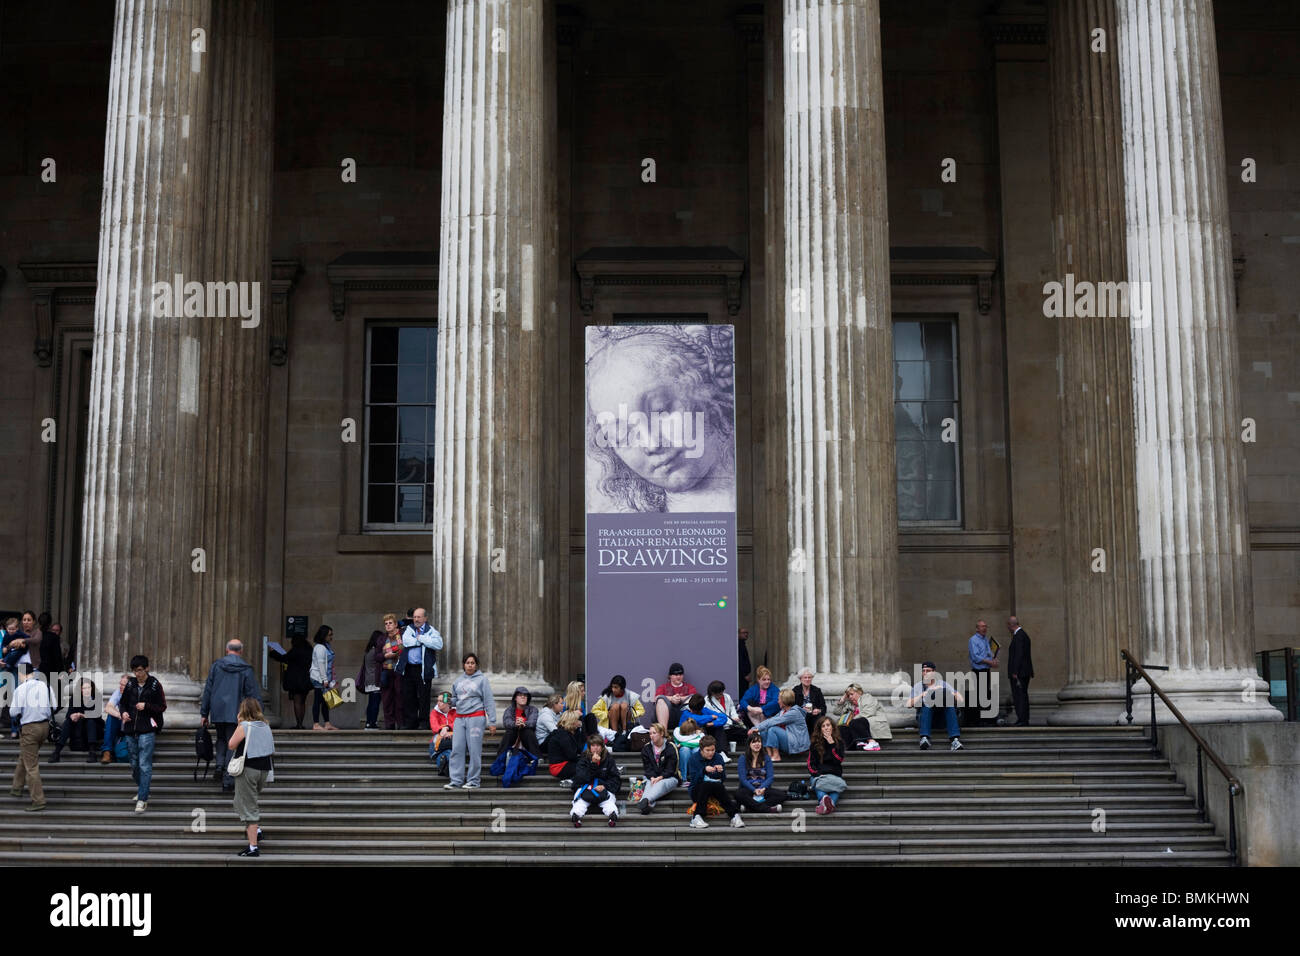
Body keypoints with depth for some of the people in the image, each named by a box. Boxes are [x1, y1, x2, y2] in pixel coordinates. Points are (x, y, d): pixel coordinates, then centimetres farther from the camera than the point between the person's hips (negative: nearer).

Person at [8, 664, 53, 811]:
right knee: (23, 757, 26)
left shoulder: (21, 689, -14)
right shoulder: (46, 686, 2)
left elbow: (14, 712, -9)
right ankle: (17, 787, 39)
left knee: (31, 766, -1)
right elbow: (53, 707, 7)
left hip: (29, 728, -6)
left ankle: (38, 801, -2)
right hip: (44, 726, 6)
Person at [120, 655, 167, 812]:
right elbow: (123, 703, 20)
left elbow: (162, 706, -1)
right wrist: (124, 712, -1)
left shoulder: (155, 685, -3)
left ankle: (142, 799, -8)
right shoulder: (130, 685, 9)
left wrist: (146, 706, -16)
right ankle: (141, 789, 37)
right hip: (130, 730, 5)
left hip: (147, 730, -5)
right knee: (134, 764, 15)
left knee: (144, 765, -9)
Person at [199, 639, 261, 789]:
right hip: (236, 713, -2)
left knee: (221, 739, 24)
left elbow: (207, 691, 5)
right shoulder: (246, 669, -3)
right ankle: (228, 780, 0)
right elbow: (254, 694, -4)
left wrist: (204, 714, 10)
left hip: (217, 711, 2)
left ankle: (220, 765, 2)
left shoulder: (216, 666, 3)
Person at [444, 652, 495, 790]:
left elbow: (489, 701, -2)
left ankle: (473, 780, 3)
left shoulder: (482, 679, 1)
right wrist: (448, 701, -1)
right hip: (460, 718, 5)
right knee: (457, 749, 0)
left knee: (474, 750, -4)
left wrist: (492, 721, -8)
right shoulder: (458, 680, 14)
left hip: (476, 717, -5)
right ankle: (456, 780, 4)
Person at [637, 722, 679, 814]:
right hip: (652, 778, 3)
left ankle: (646, 800, -66)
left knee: (661, 784, -38)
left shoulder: (671, 748, -1)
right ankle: (648, 805, -63)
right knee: (649, 785, -33)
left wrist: (660, 778, -22)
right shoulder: (646, 748, 10)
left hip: (669, 778, -3)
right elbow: (647, 767, 3)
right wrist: (652, 777, -18)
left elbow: (670, 769, -6)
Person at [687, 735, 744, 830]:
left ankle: (735, 816, -38)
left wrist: (721, 771, -23)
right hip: (698, 791, -2)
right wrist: (704, 770, -31)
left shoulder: (718, 758, 3)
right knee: (706, 784, -34)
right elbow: (694, 780, -15)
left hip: (716, 790, 2)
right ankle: (697, 817, -39)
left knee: (718, 785, -32)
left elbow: (723, 780, -2)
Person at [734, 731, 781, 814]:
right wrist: (754, 790, -21)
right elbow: (742, 778, -6)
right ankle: (768, 809, -42)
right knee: (738, 794, -37)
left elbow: (770, 777, 1)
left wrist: (762, 788, -19)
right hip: (748, 788, -2)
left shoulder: (766, 758, 11)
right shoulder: (743, 758, 4)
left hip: (763, 788, 2)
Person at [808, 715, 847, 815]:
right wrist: (817, 774, -11)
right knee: (818, 785, -36)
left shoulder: (839, 743, 12)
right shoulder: (815, 744, 12)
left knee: (838, 785, -36)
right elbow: (811, 764, 8)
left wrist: (832, 744, -8)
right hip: (818, 774, 0)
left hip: (835, 775, 0)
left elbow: (839, 760, -4)